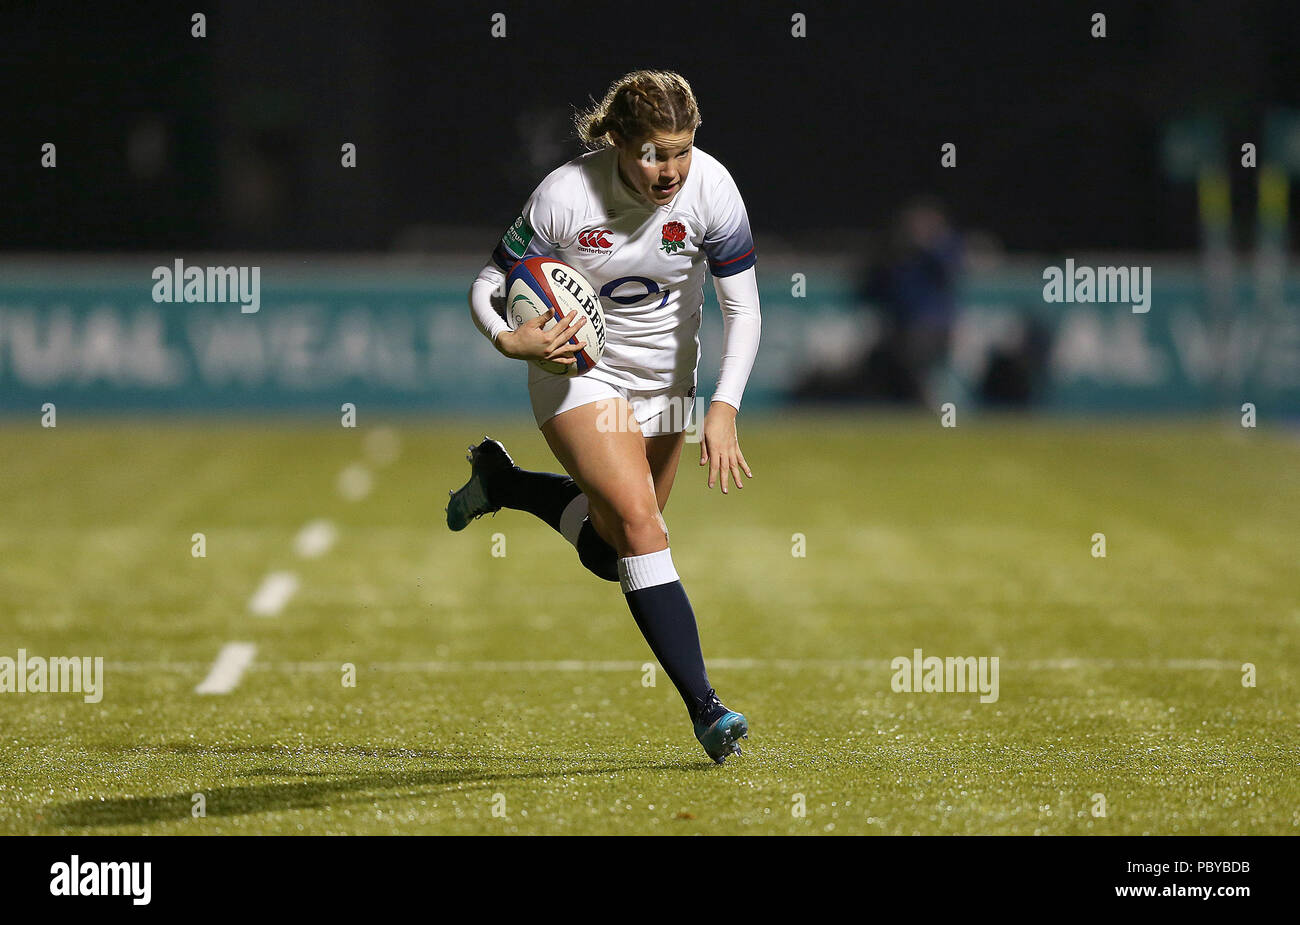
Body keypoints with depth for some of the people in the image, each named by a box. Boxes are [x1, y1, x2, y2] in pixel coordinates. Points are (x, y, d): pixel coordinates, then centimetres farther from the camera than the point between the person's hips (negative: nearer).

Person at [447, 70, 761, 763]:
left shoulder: (710, 188, -19)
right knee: (640, 523, -23)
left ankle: (499, 481, 38)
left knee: (611, 551, 12)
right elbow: (488, 286, -13)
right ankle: (704, 708, -21)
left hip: (665, 380, 4)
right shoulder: (564, 196, -25)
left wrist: (724, 409, -23)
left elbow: (742, 308, -12)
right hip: (578, 372, -4)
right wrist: (508, 339, -35)